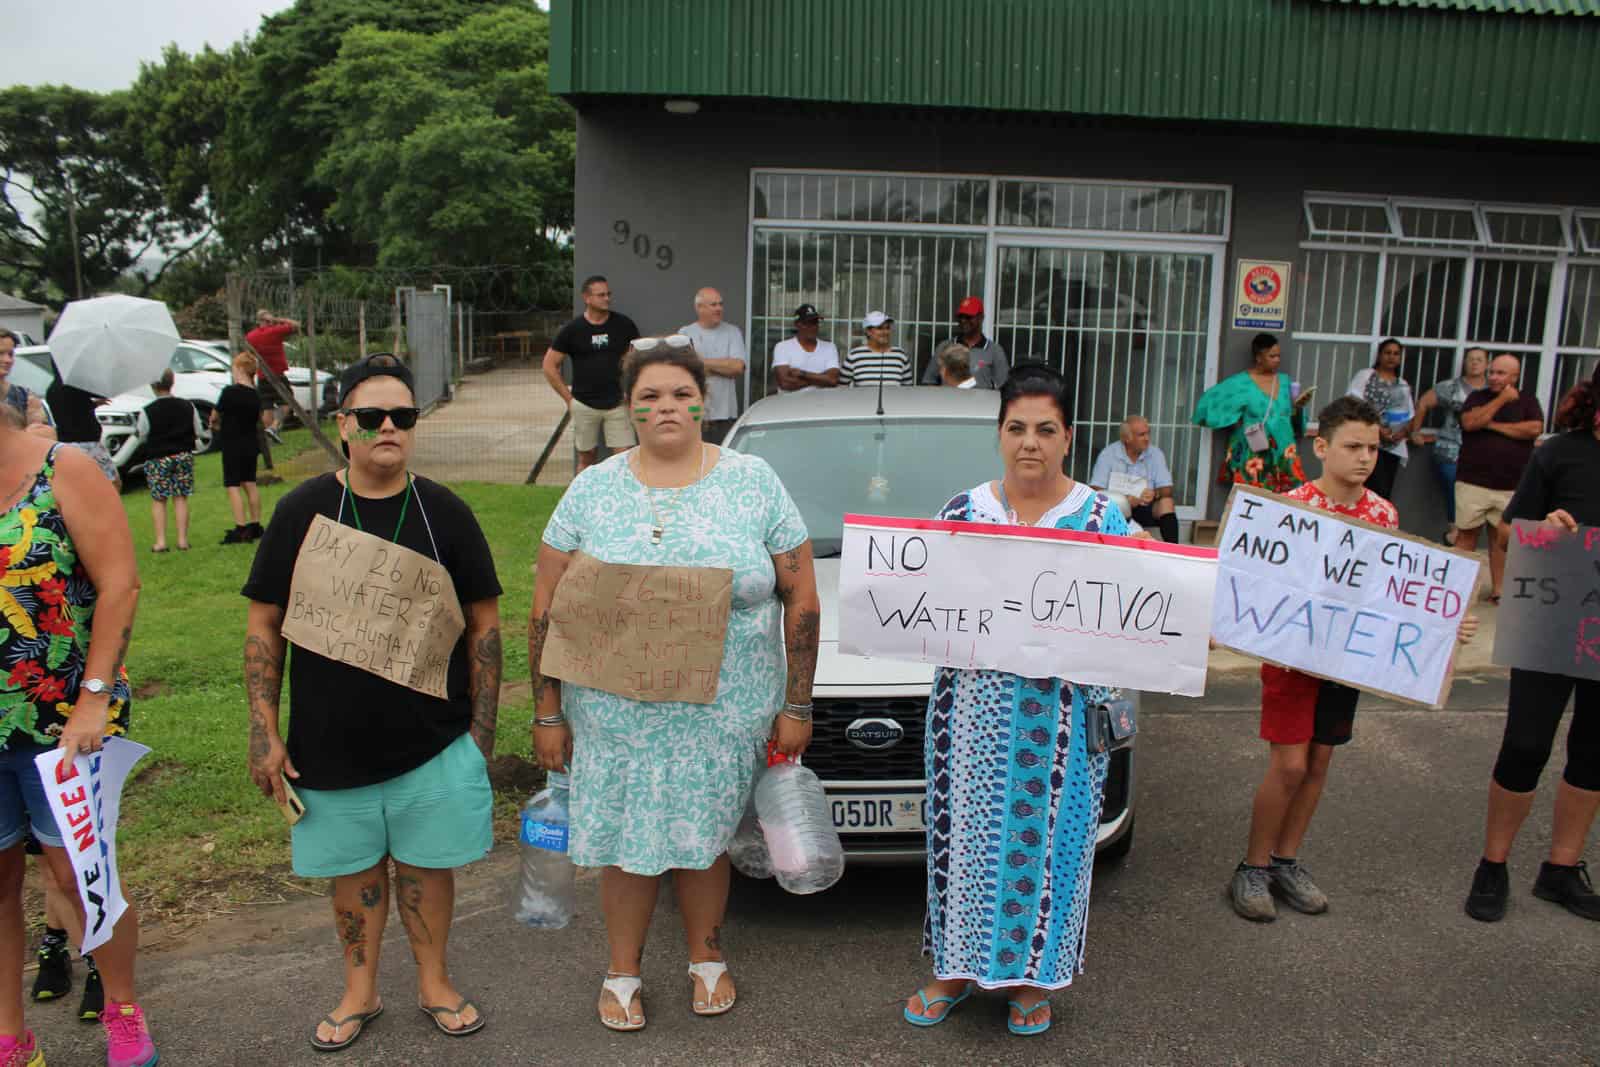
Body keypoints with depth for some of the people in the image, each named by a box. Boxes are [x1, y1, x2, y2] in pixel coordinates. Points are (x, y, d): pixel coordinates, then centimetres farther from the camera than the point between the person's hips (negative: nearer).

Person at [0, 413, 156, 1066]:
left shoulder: (62, 471, -7)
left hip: (63, 721, -4)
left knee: (77, 871, 4)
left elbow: (119, 585, -12)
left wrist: (94, 699, -16)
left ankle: (123, 1010, 25)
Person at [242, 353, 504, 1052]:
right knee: (353, 870, 15)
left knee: (427, 865, 12)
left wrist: (482, 726, -1)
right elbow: (264, 626, 1)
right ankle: (360, 992, 36)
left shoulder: (444, 513, -2)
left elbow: (484, 622, 2)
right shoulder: (302, 511, -3)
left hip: (434, 742, 0)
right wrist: (265, 733, -3)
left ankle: (434, 982, 34)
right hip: (330, 744, 0)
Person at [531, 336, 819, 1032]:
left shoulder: (753, 482, -1)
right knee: (626, 843, 10)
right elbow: (546, 611, 4)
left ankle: (706, 959, 39)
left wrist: (796, 706, -1)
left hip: (725, 715, 0)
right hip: (617, 715, 1)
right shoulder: (593, 490, 1)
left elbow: (801, 599, 1)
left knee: (704, 837, 13)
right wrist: (548, 714, 1)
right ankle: (622, 973, 34)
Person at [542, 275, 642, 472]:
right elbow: (550, 365, 3)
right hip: (584, 405, 0)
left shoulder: (623, 325, 1)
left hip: (617, 403, 0)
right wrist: (568, 398, -1)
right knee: (586, 457, 10)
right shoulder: (572, 329, -1)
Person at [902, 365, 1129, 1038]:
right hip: (972, 710, 1)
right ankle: (957, 967, 28)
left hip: (1060, 714, -1)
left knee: (1044, 835, 9)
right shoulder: (962, 510, 4)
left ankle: (1032, 972, 29)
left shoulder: (1102, 517, 0)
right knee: (967, 831, 10)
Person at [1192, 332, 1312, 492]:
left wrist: (1298, 407, -4)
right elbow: (1209, 402, -11)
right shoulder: (1241, 383, -4)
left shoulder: (1285, 381, 13)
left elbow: (1295, 422, 17)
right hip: (1252, 457, -5)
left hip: (1284, 455, 5)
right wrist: (1236, 422, -10)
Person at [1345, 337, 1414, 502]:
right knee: (1379, 493, -17)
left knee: (1385, 495, 3)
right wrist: (1375, 429, -18)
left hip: (1394, 447, 6)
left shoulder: (1404, 385, 18)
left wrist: (1404, 432, -6)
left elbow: (1411, 417, 17)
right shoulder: (1365, 376, 2)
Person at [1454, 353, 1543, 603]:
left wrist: (1494, 425, -8)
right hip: (1472, 482, -1)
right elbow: (1470, 423, -12)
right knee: (1467, 534, 1)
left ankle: (1498, 591, 12)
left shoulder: (1528, 402, 9)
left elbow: (1534, 429, -9)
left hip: (1510, 486, 1)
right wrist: (1502, 399, -10)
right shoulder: (1478, 397, 8)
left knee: (1501, 537, 5)